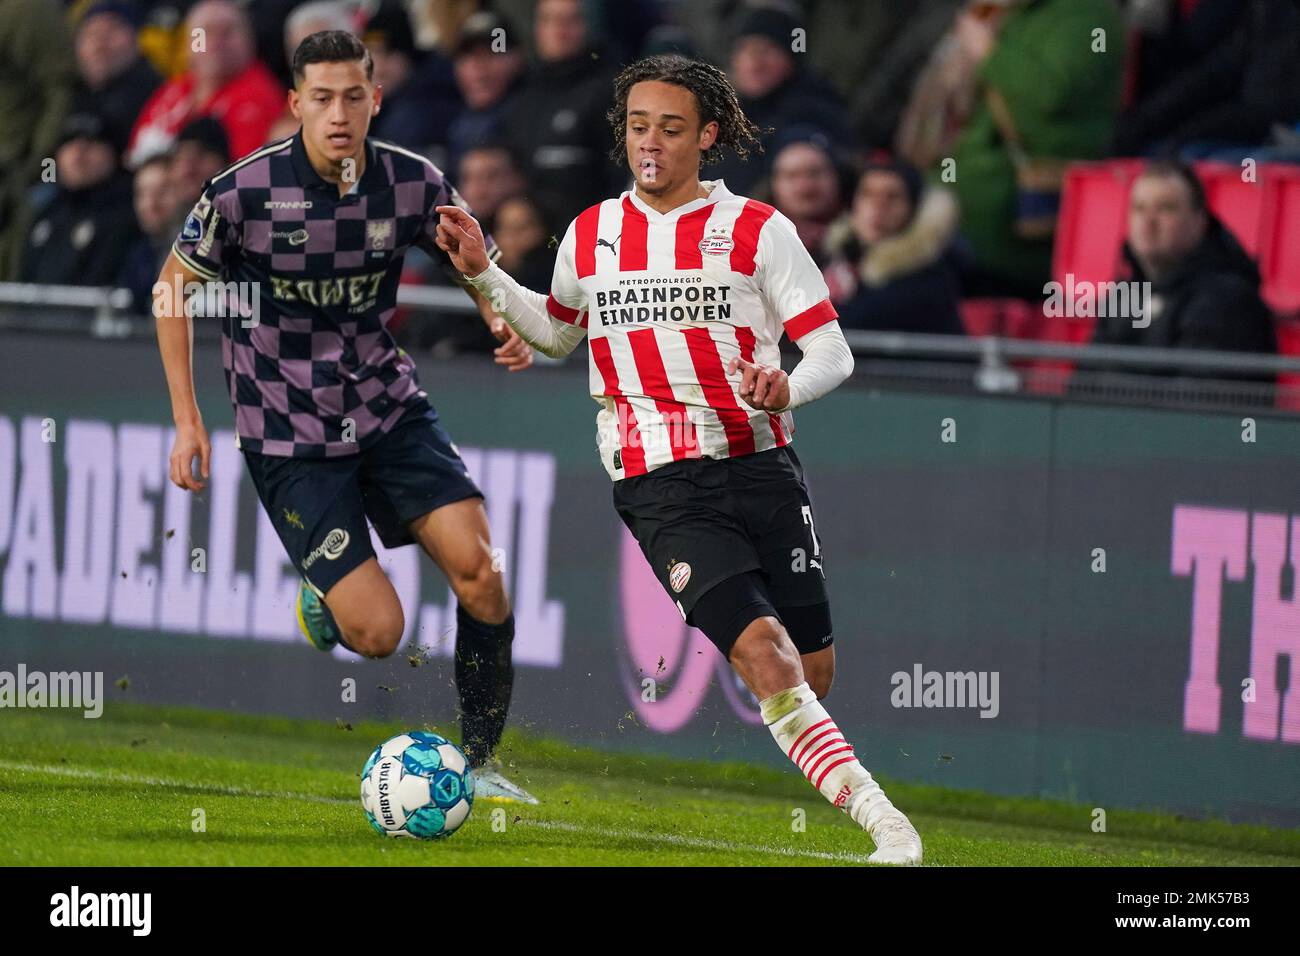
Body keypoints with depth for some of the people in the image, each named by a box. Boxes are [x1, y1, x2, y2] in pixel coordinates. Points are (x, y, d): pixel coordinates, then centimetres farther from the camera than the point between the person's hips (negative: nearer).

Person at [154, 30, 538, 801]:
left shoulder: (413, 183, -8)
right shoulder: (245, 192, -16)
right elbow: (175, 287, -1)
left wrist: (509, 324, -13)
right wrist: (187, 419, -4)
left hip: (390, 408, 3)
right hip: (289, 438, -3)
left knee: (478, 568, -16)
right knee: (378, 632, -13)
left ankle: (480, 761, 2)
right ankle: (323, 609, 26)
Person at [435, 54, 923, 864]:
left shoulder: (757, 229, 2)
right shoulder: (590, 235, 10)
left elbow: (832, 350, -1)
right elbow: (555, 332, 29)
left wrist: (789, 387, -22)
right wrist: (484, 274, 15)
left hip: (762, 469, 1)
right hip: (664, 489, -1)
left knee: (815, 668, 2)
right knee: (763, 648, -21)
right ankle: (880, 819, -23)